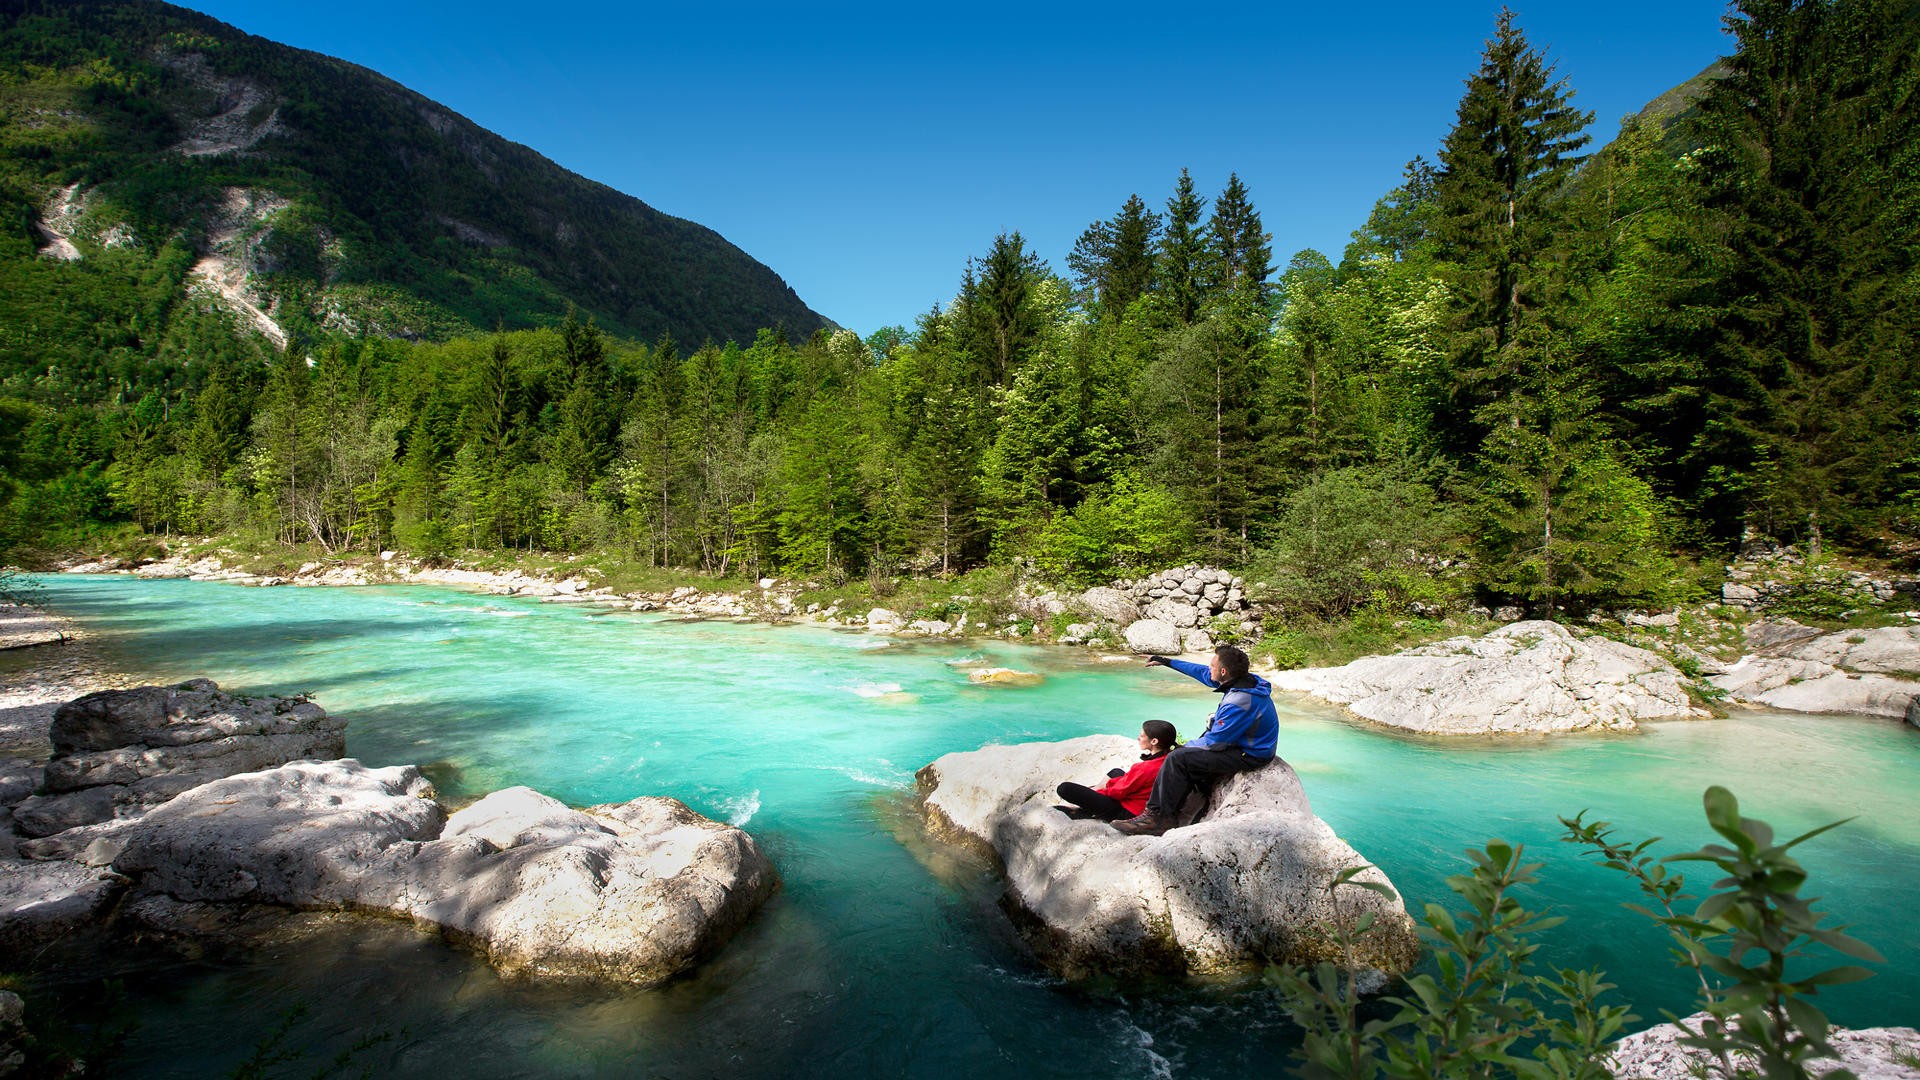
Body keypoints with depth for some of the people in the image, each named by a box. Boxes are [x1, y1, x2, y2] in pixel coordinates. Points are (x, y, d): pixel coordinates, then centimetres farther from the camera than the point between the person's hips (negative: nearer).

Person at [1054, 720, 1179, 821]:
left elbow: (1119, 791, -17)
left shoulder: (1146, 768, -30)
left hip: (1127, 813, -9)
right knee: (1116, 772, 38)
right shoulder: (1168, 759, -3)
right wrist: (1108, 784, 7)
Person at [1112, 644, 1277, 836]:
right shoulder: (1247, 680, -1)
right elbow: (1203, 673, 14)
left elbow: (1213, 742, -23)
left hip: (1247, 756, -10)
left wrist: (1185, 746, -4)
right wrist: (1166, 661, 22)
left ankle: (1160, 818, -5)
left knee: (1177, 759, -14)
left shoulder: (1239, 702, -30)